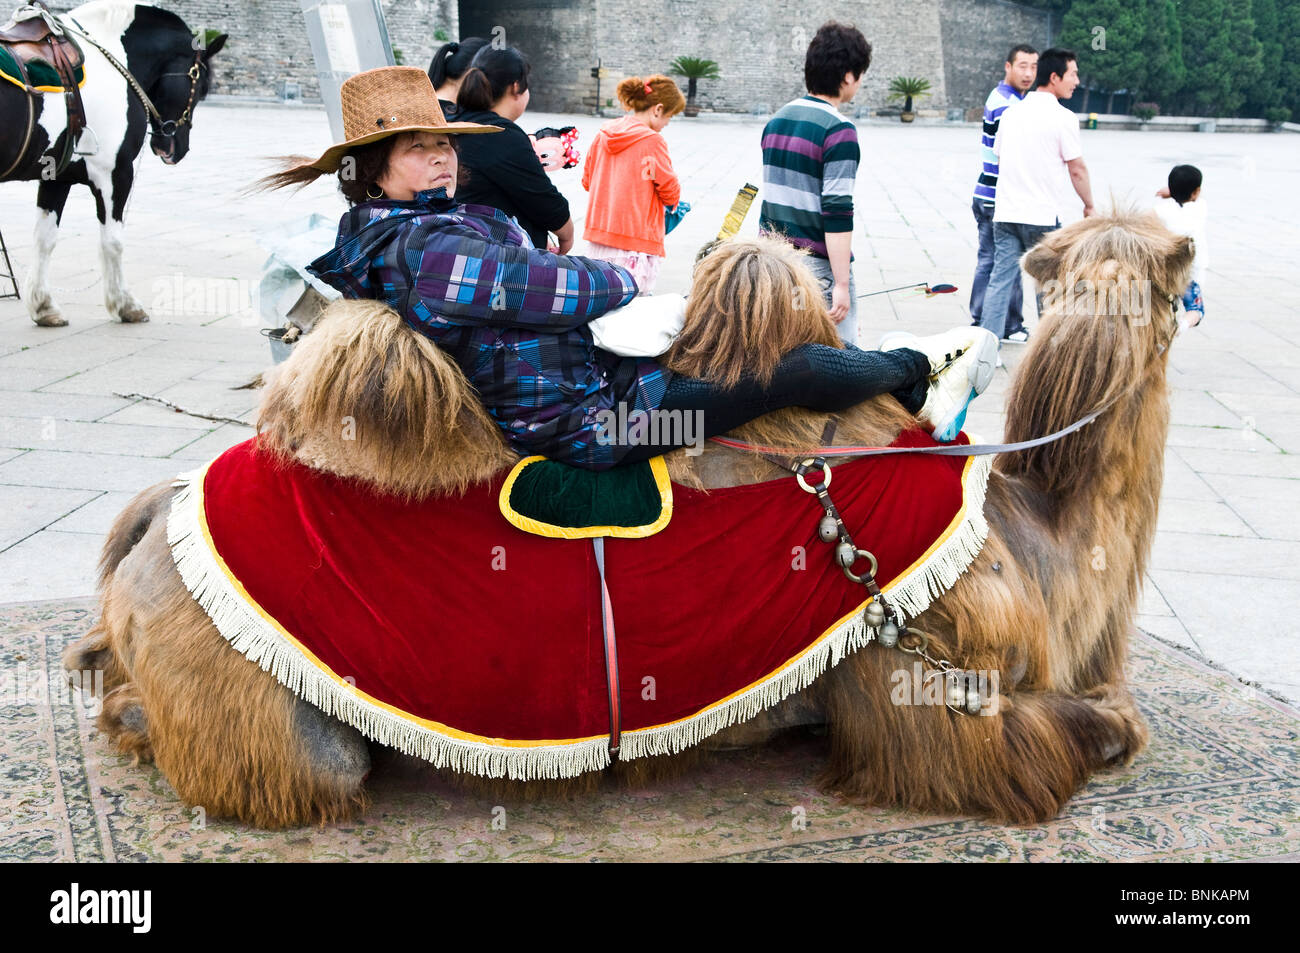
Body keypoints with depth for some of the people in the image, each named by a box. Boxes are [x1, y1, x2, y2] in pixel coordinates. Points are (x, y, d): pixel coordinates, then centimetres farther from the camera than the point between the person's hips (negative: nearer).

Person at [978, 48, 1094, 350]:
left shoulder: (1011, 112, 9)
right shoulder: (1063, 118, -9)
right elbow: (1077, 170, -4)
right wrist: (1089, 206, 11)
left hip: (1005, 213, 5)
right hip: (1043, 217, -5)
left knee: (1000, 280, 3)